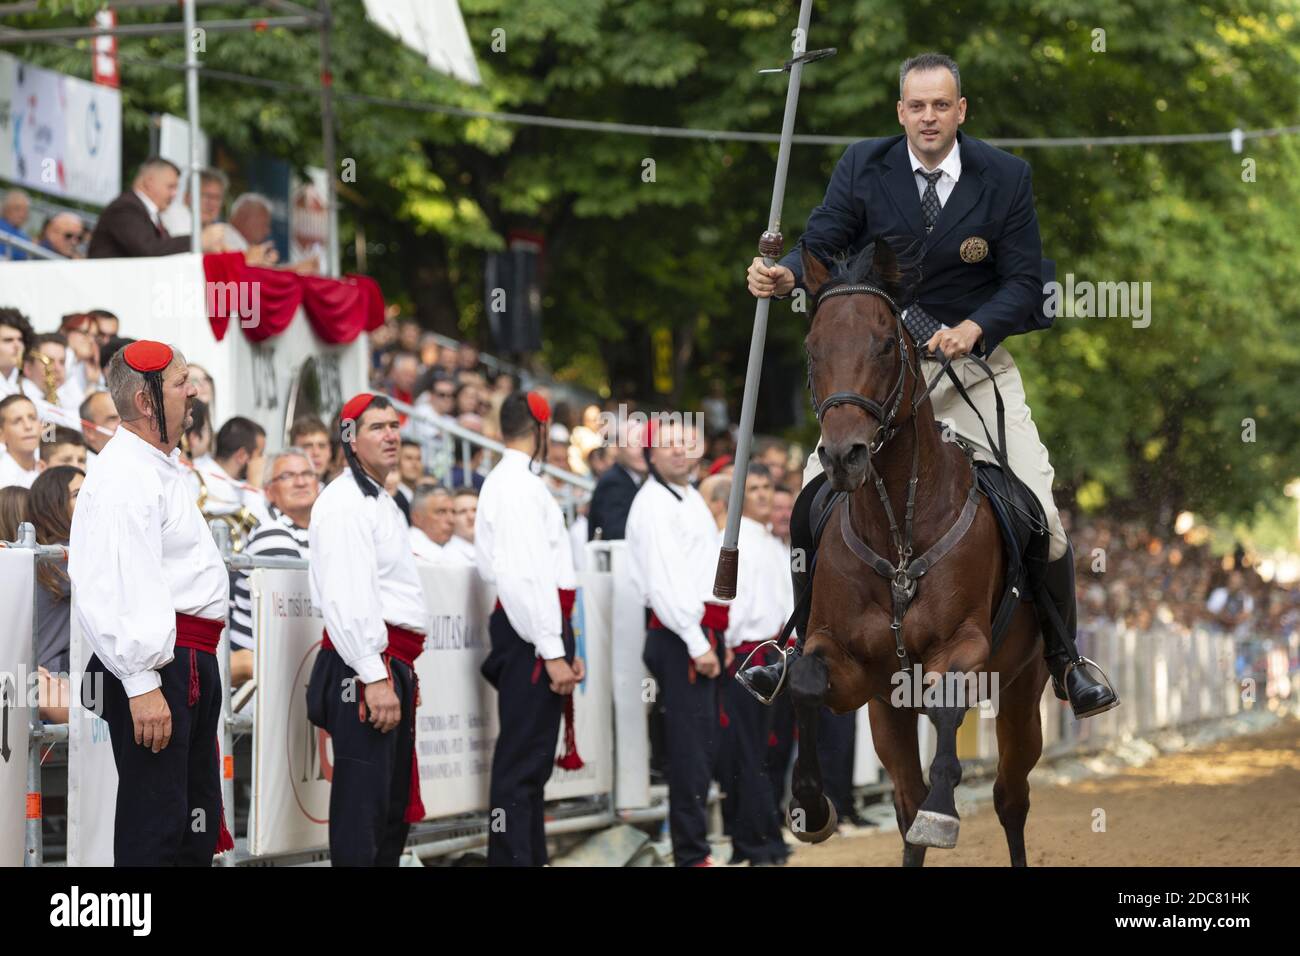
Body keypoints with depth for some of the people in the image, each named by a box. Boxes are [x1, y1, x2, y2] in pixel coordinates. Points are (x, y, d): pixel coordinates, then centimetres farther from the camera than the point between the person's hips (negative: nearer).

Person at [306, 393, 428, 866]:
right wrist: (375, 678, -25)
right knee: (362, 805, -12)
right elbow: (347, 598, -20)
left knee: (394, 806, 15)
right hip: (364, 666, -11)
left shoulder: (381, 503, 22)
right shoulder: (344, 502, -11)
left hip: (392, 665, 11)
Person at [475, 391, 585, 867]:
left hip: (537, 633, 11)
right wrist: (552, 652, -22)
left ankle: (531, 858, 20)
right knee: (522, 760, -10)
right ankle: (513, 858, -11)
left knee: (532, 760, 14)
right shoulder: (518, 484, -12)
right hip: (532, 635, -11)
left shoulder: (512, 482, 21)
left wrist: (563, 647, 20)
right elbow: (525, 575, -20)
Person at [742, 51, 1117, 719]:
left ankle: (1065, 659, 11)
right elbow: (823, 245, -9)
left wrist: (975, 327, -27)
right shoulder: (864, 166, -4)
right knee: (814, 501, -9)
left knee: (1037, 509, -10)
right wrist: (786, 274, -32)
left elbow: (1025, 283, -8)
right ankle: (808, 649, 10)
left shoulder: (1006, 177, -7)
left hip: (975, 362, -1)